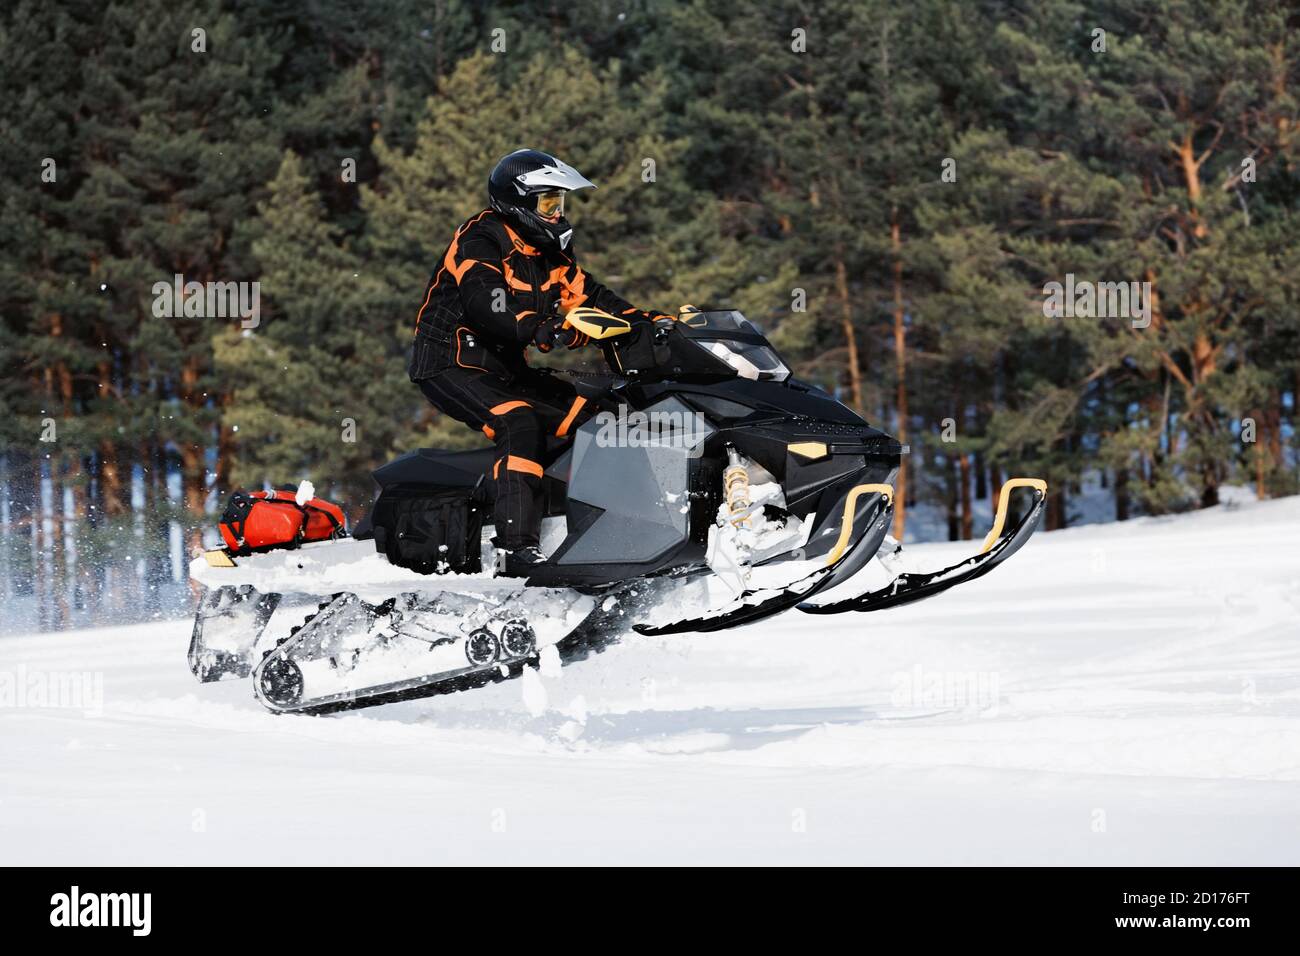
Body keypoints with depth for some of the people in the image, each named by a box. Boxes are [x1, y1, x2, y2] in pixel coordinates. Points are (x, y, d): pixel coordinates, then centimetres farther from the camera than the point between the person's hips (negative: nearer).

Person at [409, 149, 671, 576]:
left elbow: (590, 298, 11)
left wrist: (651, 323, -3)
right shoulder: (479, 240, -16)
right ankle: (519, 548, -42)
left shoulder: (549, 252, 13)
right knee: (520, 422, -33)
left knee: (592, 419, -2)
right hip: (452, 366, -9)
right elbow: (488, 307, -30)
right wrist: (549, 330, -41)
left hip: (504, 369, 9)